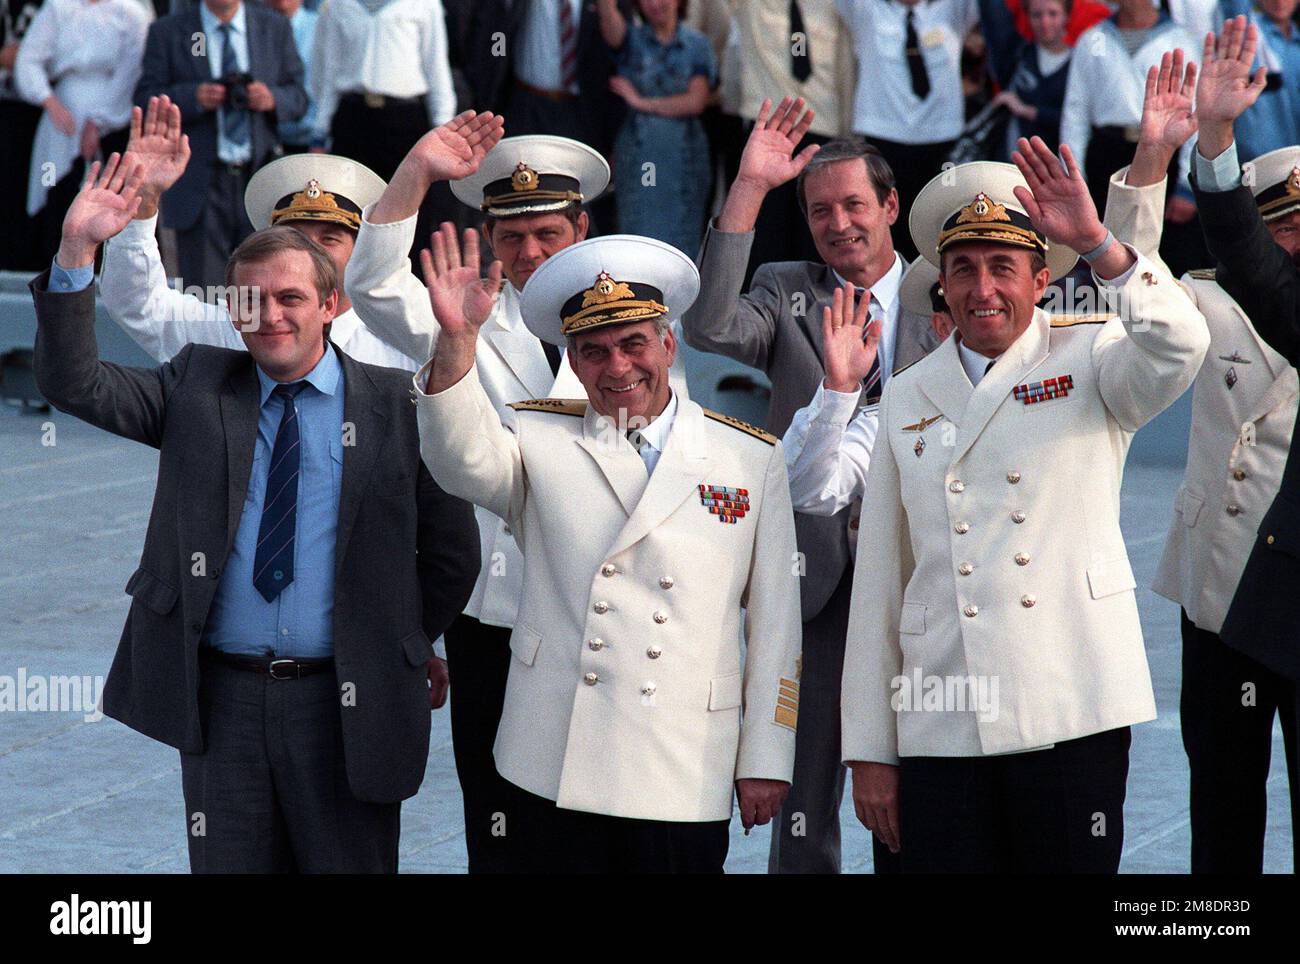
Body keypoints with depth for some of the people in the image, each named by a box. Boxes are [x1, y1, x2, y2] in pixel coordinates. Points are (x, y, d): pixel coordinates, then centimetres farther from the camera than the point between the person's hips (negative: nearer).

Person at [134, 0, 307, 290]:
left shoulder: (276, 29, 12)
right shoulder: (167, 33, 5)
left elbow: (298, 97, 12)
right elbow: (145, 101, 0)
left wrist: (273, 99, -10)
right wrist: (193, 98, -17)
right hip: (201, 186, -2)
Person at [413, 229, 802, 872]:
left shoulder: (749, 459, 7)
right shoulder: (540, 442, 9)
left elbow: (774, 620, 8)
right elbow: (462, 459, -13)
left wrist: (766, 759, 5)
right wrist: (456, 342, -30)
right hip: (556, 770, 0)